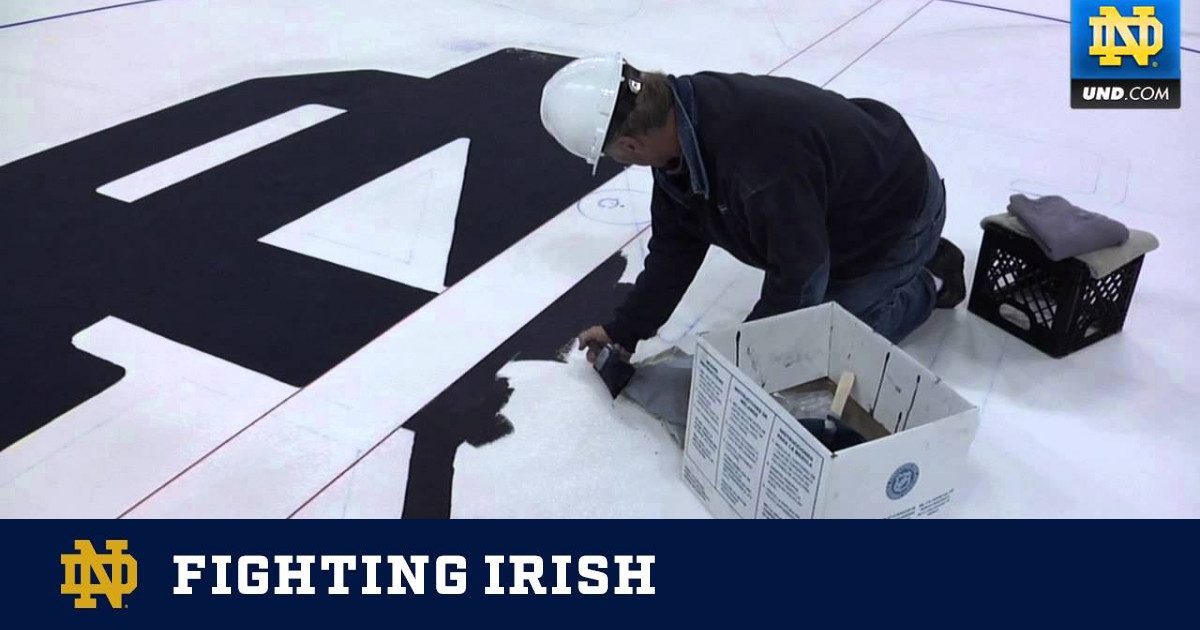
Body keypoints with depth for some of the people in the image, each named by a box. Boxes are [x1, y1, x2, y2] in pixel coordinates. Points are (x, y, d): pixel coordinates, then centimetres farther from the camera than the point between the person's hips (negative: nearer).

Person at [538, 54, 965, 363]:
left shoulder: (759, 162, -45)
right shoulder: (678, 121, -15)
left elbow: (797, 274, -31)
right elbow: (675, 243, -4)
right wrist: (625, 331, 1)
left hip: (895, 213, -8)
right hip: (841, 203, 8)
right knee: (791, 322, 21)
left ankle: (928, 283, 14)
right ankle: (913, 259, 31)